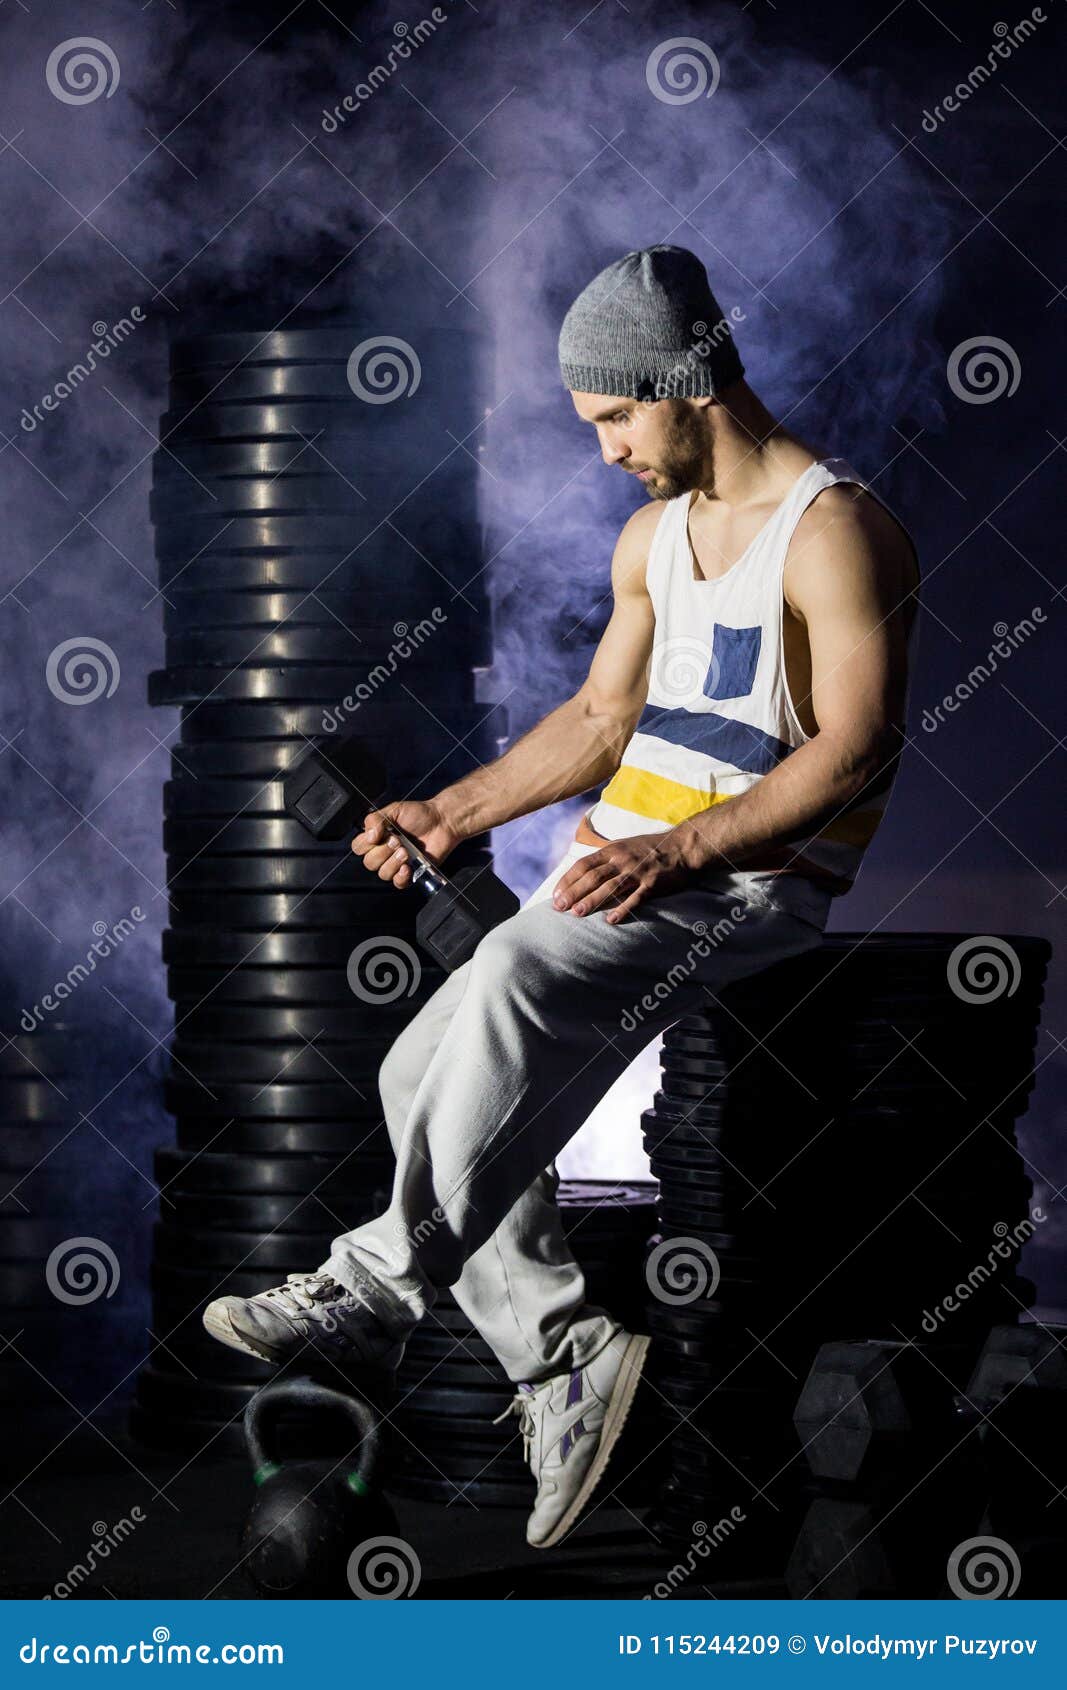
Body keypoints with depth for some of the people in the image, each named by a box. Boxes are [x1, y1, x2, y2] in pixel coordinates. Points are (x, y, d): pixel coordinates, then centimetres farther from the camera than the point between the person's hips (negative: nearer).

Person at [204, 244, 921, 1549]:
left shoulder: (832, 531, -12)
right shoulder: (654, 535, 16)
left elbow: (854, 752, -19)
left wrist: (675, 851, -26)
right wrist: (451, 812, 11)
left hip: (756, 880, -9)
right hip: (631, 865, 9)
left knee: (519, 976, -33)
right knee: (425, 1073, -6)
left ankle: (377, 1289, -27)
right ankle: (561, 1359, -9)